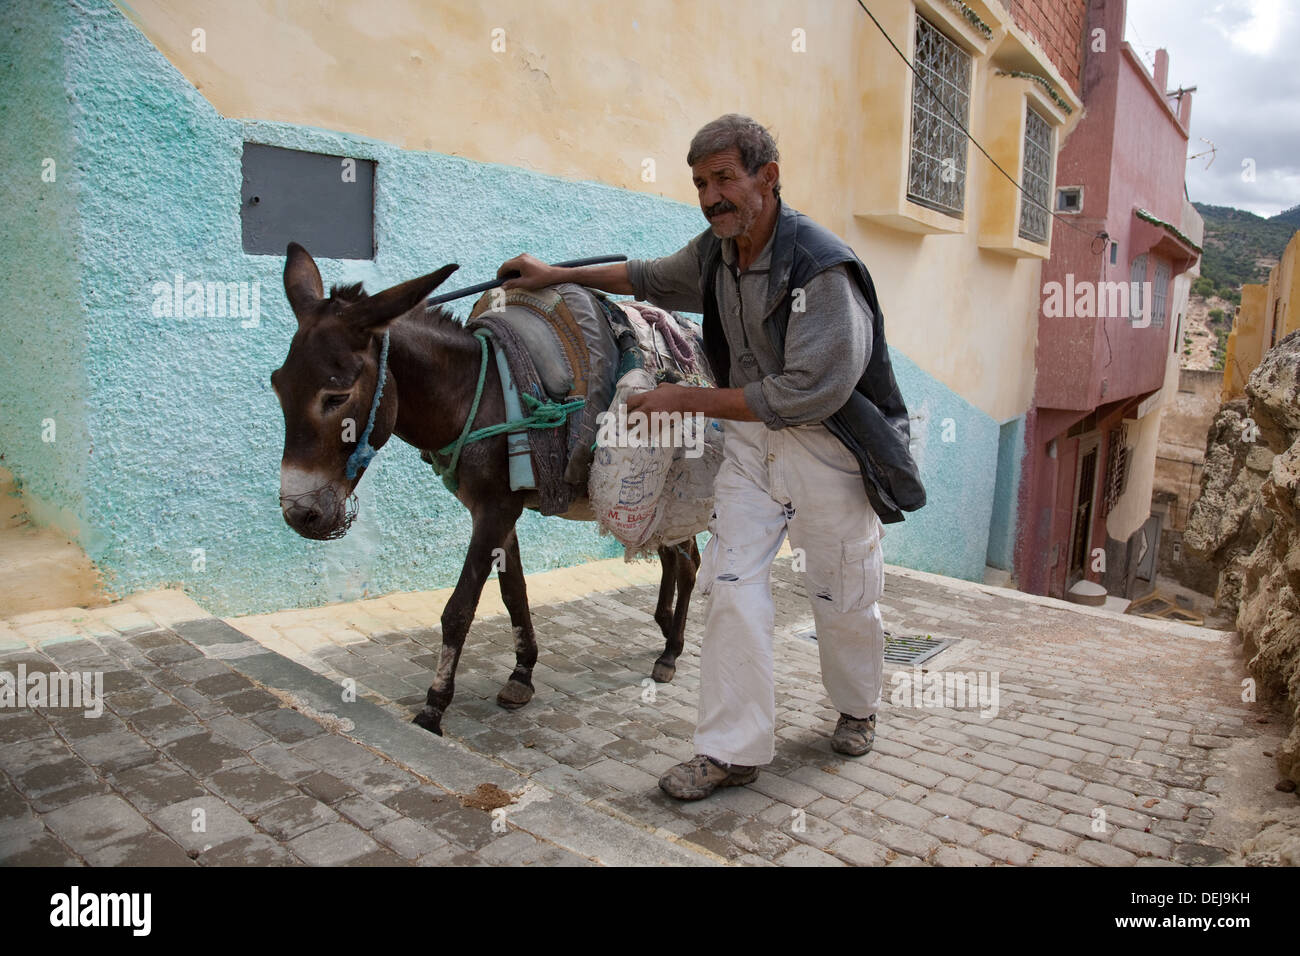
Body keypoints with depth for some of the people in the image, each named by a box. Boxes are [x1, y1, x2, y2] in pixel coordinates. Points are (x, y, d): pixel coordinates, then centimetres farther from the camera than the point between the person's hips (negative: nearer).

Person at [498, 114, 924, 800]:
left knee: (842, 595, 9)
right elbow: (653, 279, 22)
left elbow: (806, 393, -27)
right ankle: (733, 749, 7)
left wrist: (687, 399, -23)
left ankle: (857, 707, 39)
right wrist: (557, 275, 22)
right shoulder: (715, 253, 0)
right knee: (733, 586, -3)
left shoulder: (823, 267, -23)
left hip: (829, 446, -5)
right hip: (750, 439, 6)